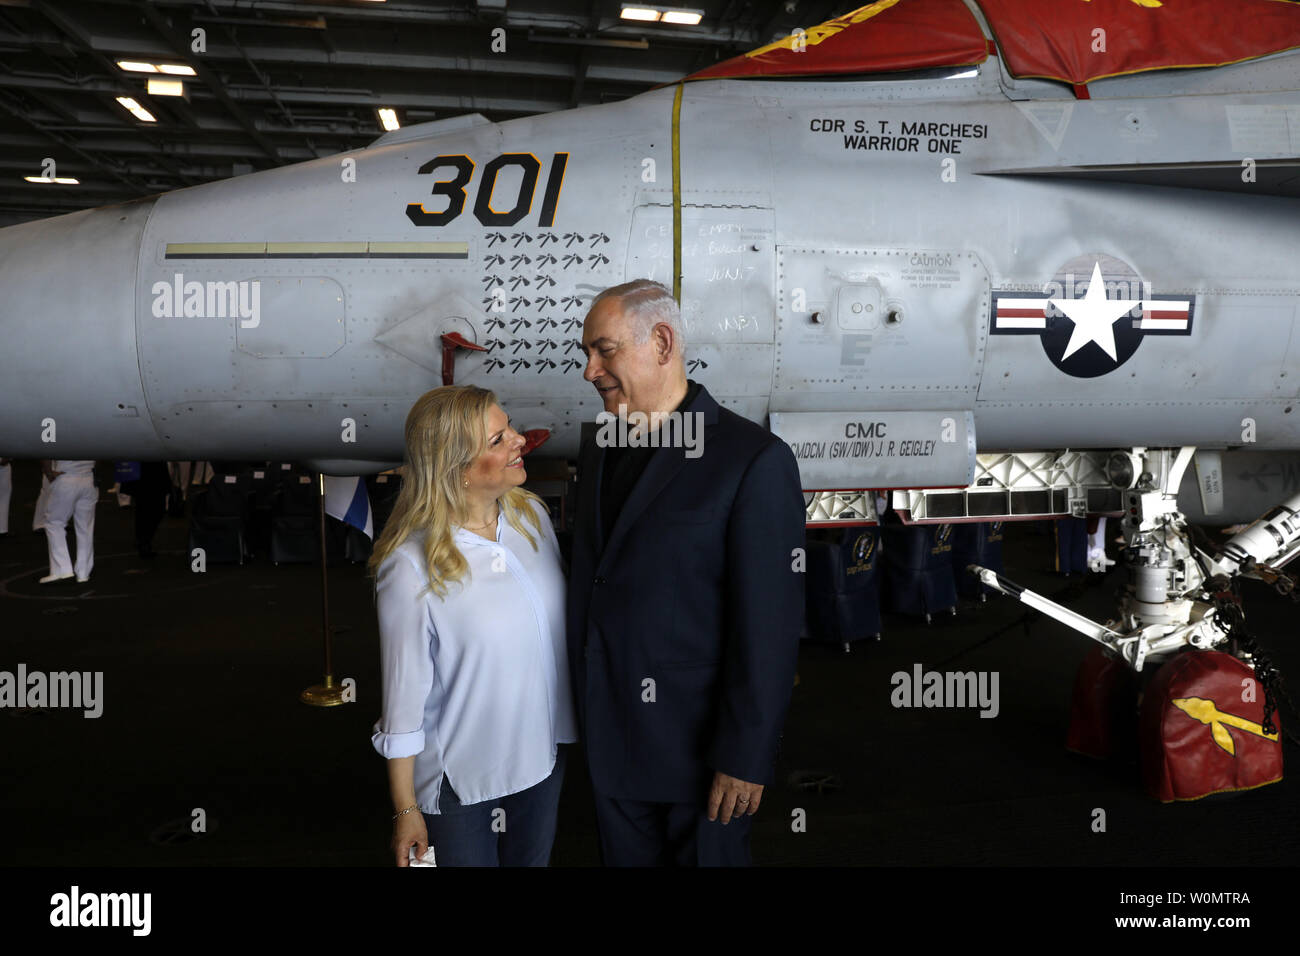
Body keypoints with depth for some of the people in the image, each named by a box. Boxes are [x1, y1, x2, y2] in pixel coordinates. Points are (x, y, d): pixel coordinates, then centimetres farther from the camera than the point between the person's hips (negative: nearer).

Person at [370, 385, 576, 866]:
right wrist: (405, 810, -9)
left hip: (543, 755, 5)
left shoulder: (531, 513, -7)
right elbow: (404, 695, -16)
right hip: (459, 779, -5)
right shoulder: (411, 566, -24)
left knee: (532, 859, 23)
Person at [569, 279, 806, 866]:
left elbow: (769, 624, -18)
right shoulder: (597, 451, 6)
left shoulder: (753, 460, -17)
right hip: (609, 739, 6)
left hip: (696, 745, -6)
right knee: (625, 856, 20)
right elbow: (591, 578, 11)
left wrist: (745, 757, -17)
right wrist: (588, 708, 11)